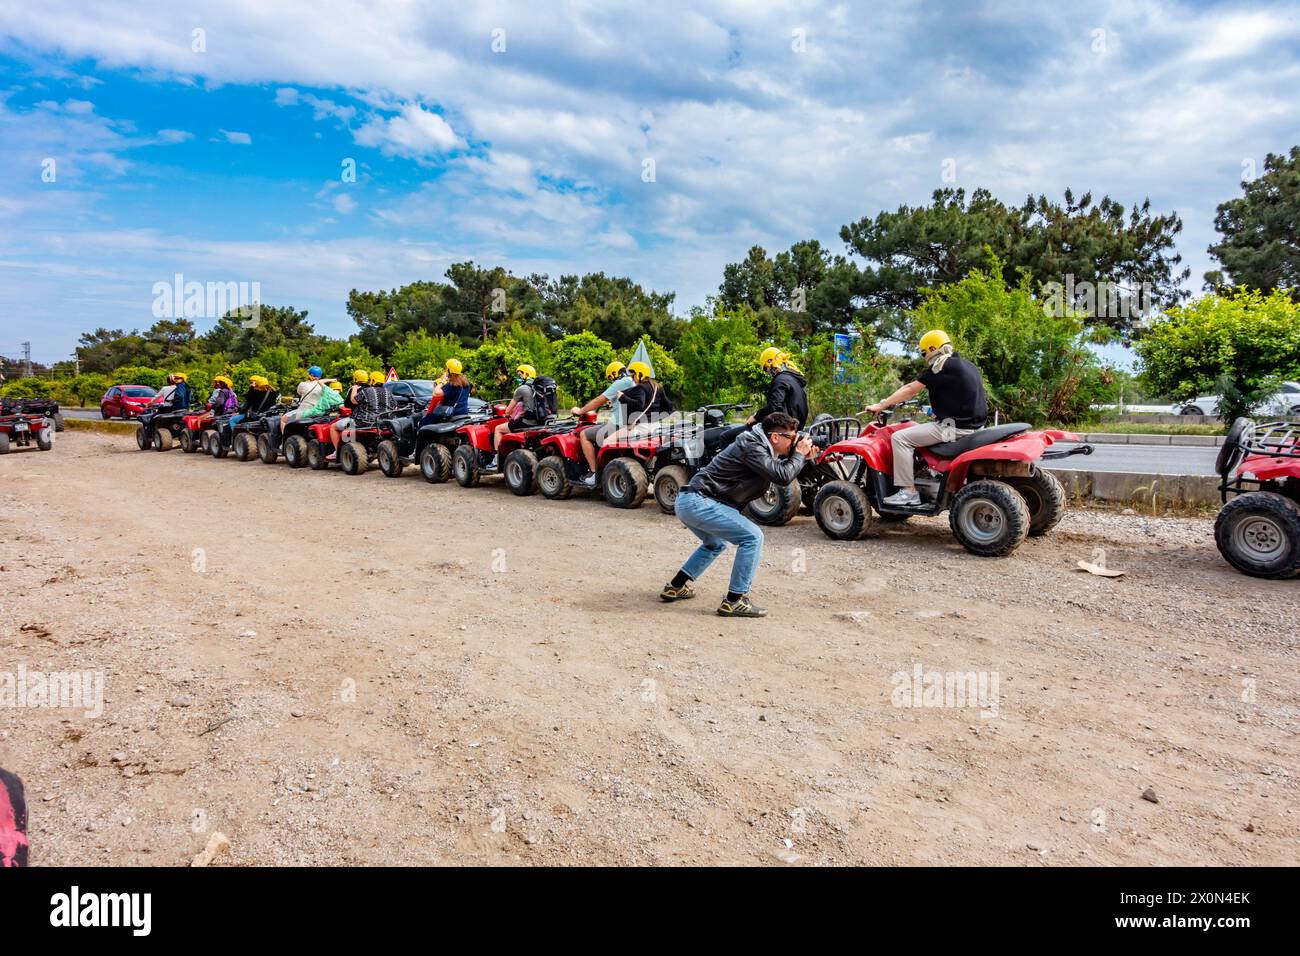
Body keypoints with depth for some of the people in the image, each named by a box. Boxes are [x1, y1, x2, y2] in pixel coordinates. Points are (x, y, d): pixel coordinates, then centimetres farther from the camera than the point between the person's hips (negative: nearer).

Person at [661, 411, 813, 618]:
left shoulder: (761, 446, 14)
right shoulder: (752, 447, -15)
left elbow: (782, 467, 25)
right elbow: (783, 476, -22)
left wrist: (802, 457, 9)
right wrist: (799, 454, -6)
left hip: (687, 502, 11)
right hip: (698, 502, -11)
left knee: (716, 544, 32)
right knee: (752, 537, -12)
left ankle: (675, 587, 35)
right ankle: (734, 601, -8)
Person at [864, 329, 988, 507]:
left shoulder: (943, 366, -11)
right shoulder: (967, 365, 16)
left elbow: (910, 390, -8)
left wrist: (880, 406, -2)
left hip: (954, 427, -10)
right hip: (973, 424, 10)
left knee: (900, 437, -11)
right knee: (919, 430, 31)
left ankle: (909, 492, -13)